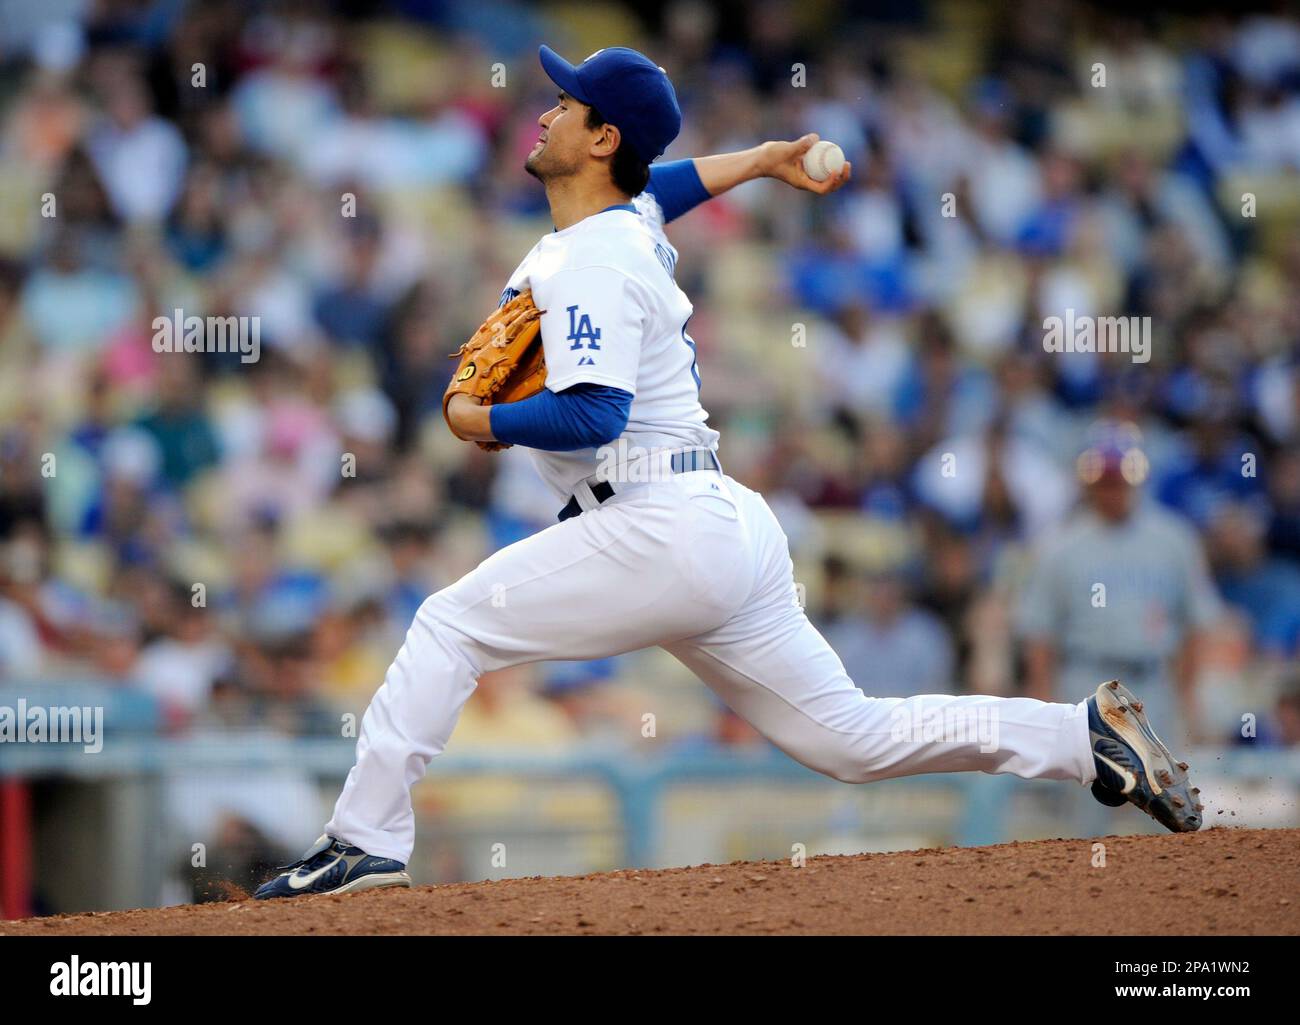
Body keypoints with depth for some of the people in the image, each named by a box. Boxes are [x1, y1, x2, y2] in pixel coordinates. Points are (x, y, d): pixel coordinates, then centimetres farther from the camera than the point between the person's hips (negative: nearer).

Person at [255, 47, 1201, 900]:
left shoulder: (590, 264, -10)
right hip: (729, 527, 10)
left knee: (450, 626, -5)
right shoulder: (633, 219, 18)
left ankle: (366, 840, -8)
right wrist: (761, 160, 44)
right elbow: (660, 186, 45)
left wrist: (480, 423, -9)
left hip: (665, 530, -10)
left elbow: (592, 415, -22)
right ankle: (1089, 735, 7)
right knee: (853, 737, 10)